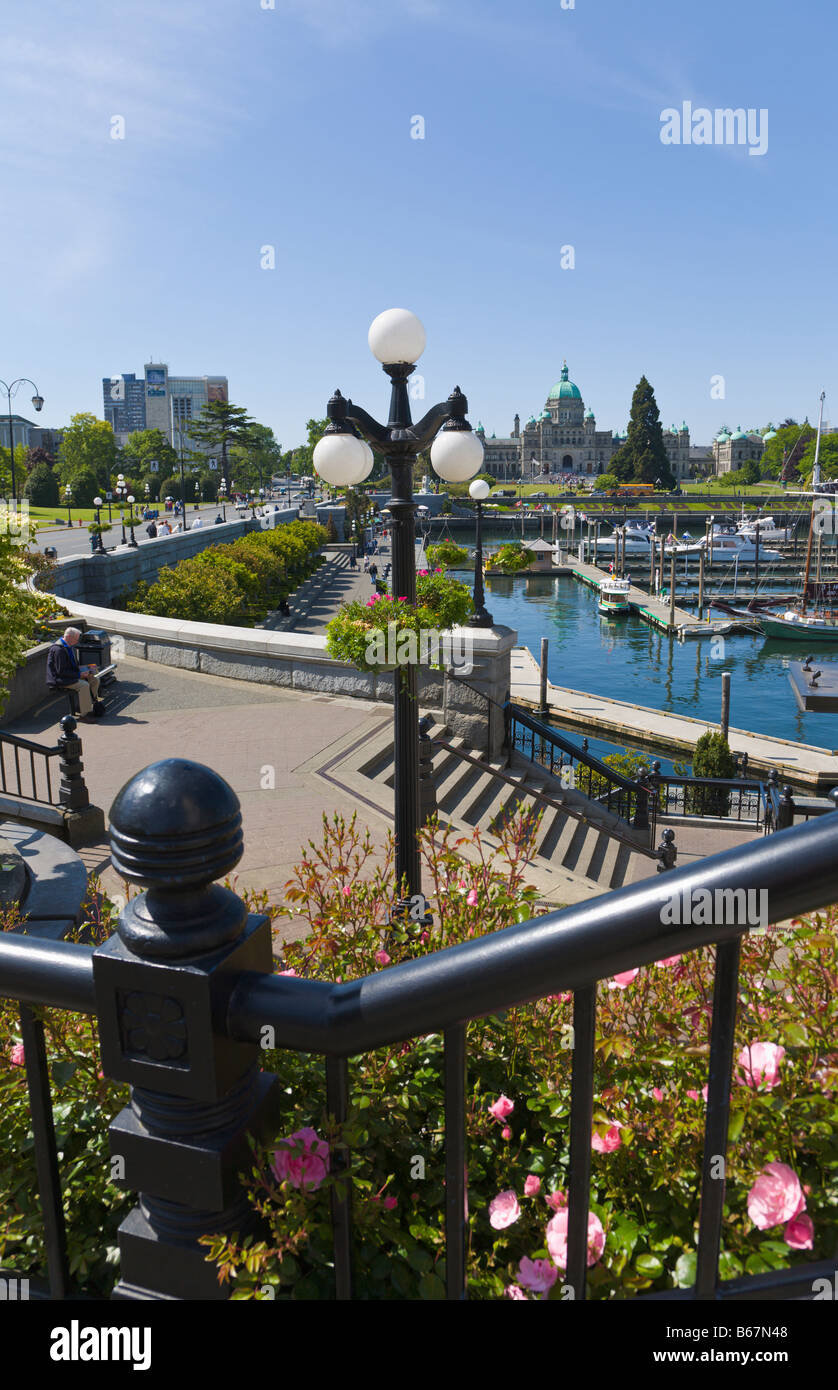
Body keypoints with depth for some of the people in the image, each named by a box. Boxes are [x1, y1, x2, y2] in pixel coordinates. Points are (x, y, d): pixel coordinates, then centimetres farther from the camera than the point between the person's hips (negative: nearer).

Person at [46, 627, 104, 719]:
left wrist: (86, 669, 3)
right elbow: (61, 671, -24)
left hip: (71, 676, 10)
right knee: (84, 685, -29)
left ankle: (92, 704, 8)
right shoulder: (58, 649, -21)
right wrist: (79, 674, -22)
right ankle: (85, 713, -23)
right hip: (59, 680, -10)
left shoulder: (68, 647, 10)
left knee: (95, 680, 0)